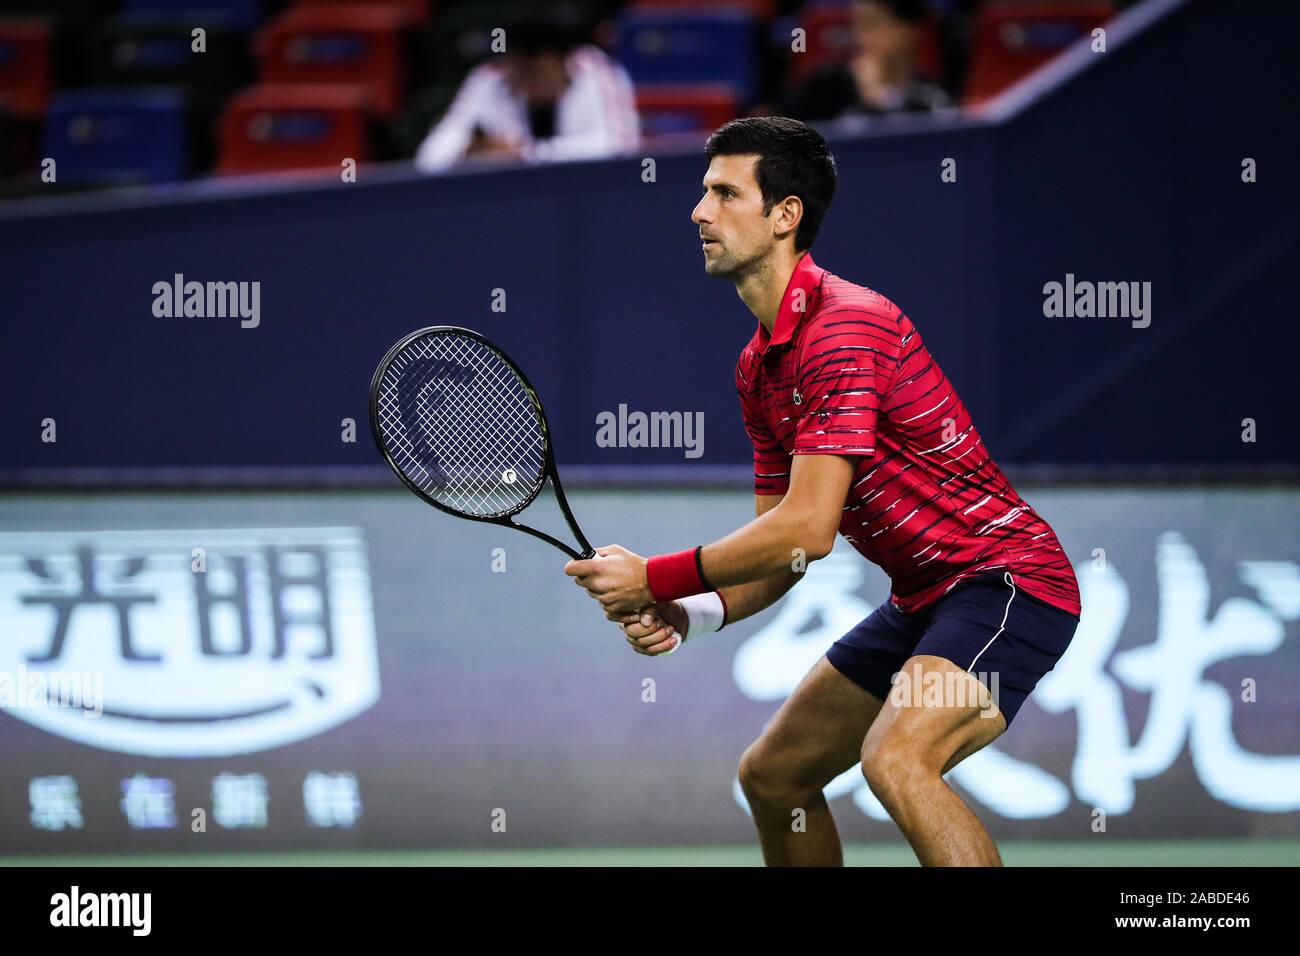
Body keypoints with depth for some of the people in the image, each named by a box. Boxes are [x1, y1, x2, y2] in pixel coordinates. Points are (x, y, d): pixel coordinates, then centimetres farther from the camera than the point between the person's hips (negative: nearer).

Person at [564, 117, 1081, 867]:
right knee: (772, 776, 15)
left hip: (1008, 579, -10)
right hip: (923, 601, 10)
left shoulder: (846, 327, -21)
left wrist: (656, 580, -17)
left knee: (896, 761, -32)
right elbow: (780, 546, 13)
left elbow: (808, 530, -26)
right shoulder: (760, 367, 11)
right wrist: (691, 615, -6)